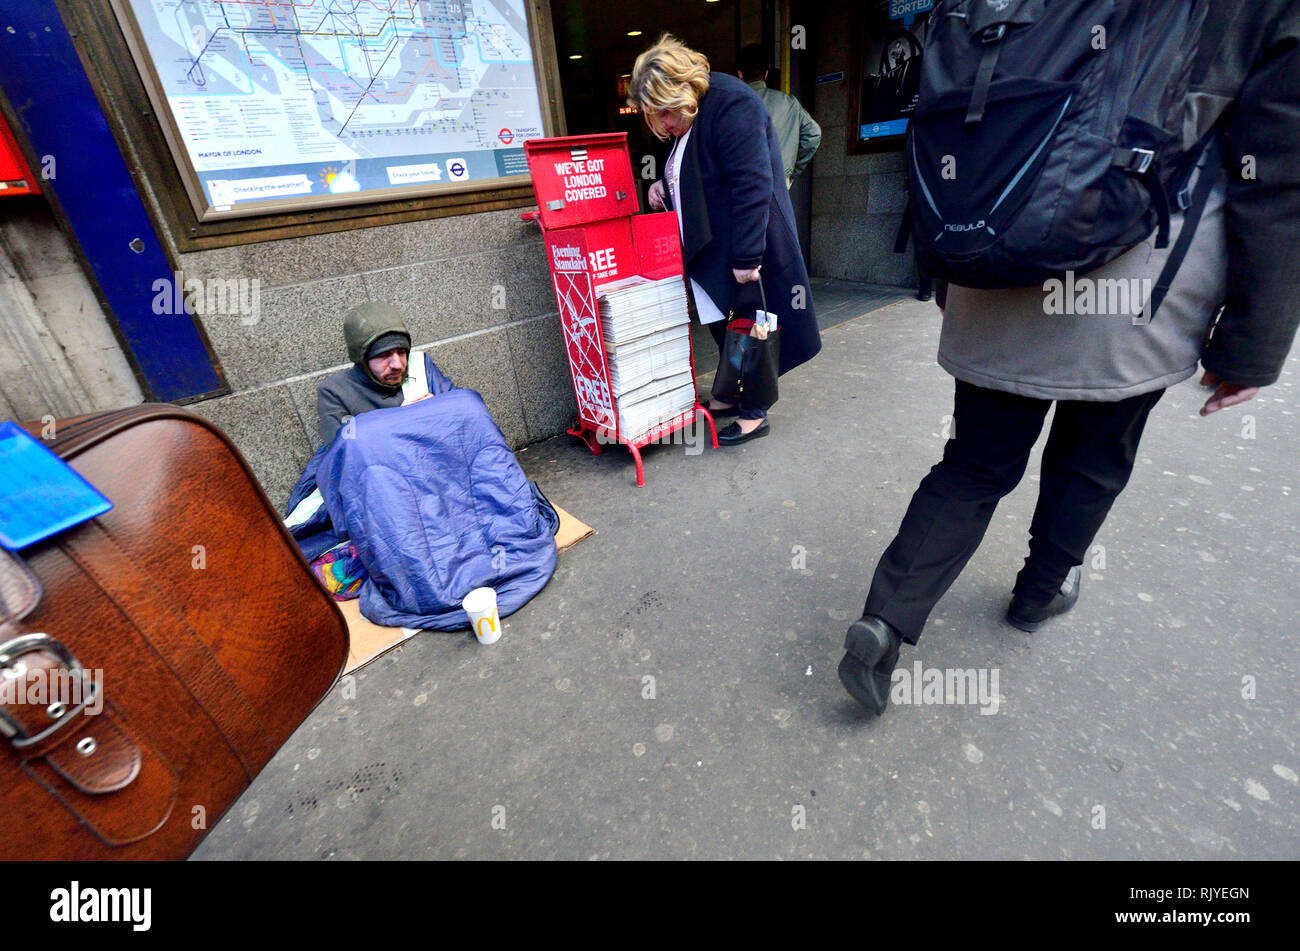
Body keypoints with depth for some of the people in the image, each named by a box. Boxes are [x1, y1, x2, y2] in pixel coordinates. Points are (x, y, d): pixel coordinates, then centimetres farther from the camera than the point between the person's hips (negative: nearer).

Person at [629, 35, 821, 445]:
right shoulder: (687, 116, 11)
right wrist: (666, 183, 7)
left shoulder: (731, 105, -18)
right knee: (722, 323, 14)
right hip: (710, 246, 9)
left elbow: (752, 184, -24)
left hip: (744, 245, -9)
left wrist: (746, 257, -27)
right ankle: (734, 394, 31)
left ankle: (754, 413, 12)